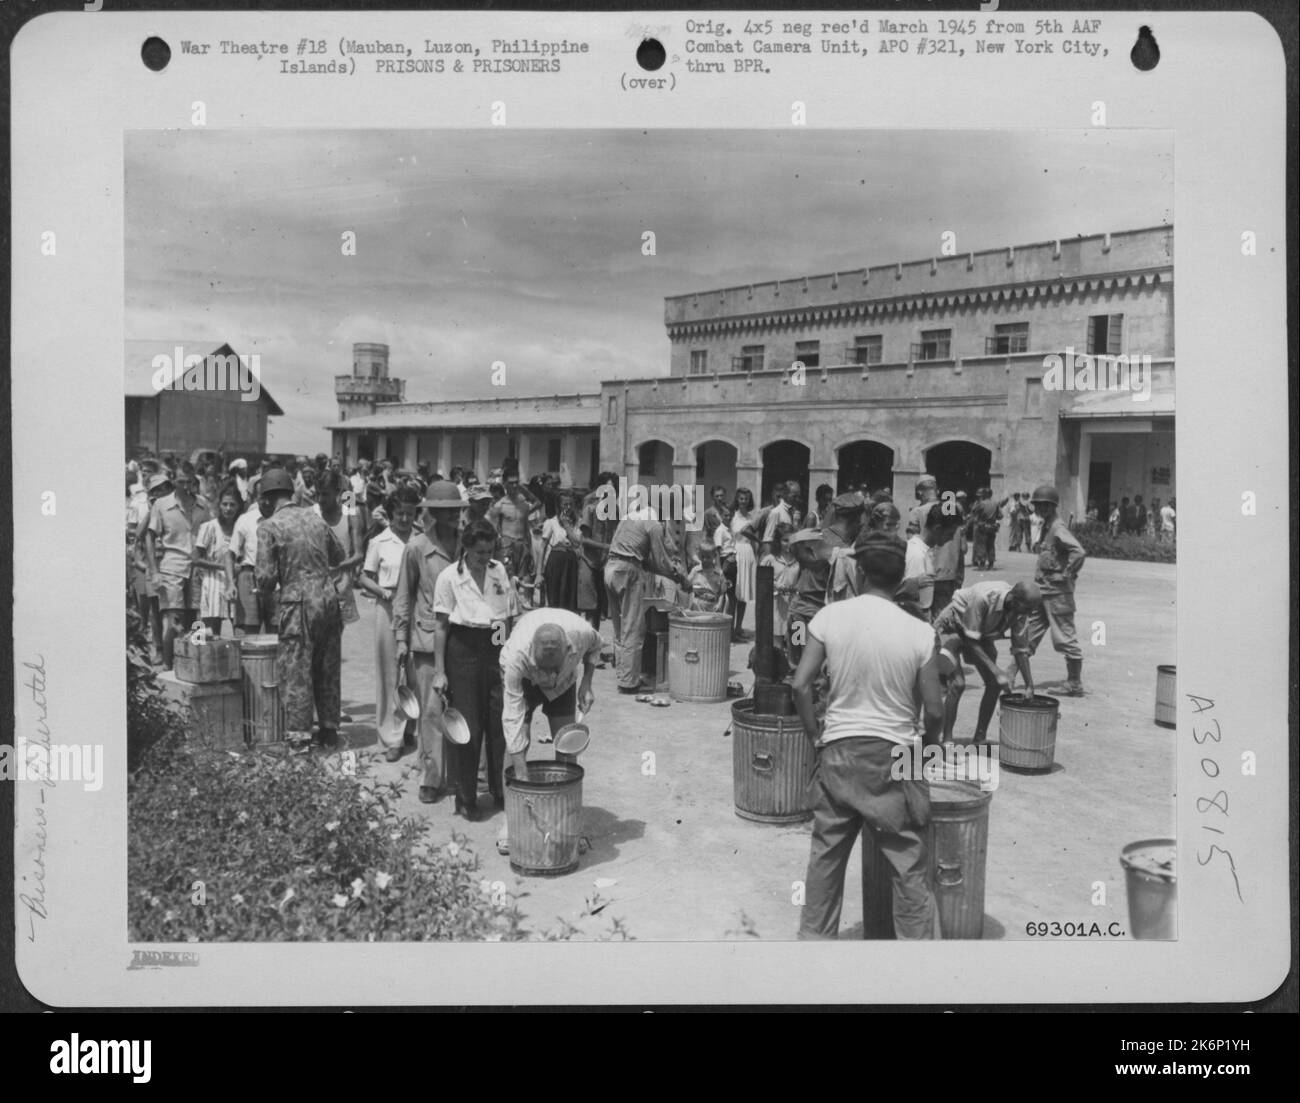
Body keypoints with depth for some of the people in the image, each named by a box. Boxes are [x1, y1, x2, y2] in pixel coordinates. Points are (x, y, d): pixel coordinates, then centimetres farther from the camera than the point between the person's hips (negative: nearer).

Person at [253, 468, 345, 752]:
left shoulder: (269, 527, -6)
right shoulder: (315, 518, 10)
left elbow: (266, 575, -10)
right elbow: (338, 557, 18)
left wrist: (265, 598, 9)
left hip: (297, 603, -5)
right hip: (329, 599, 5)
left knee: (295, 670, 3)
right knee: (327, 669, 14)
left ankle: (299, 735, 6)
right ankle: (329, 730, 22)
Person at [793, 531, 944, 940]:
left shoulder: (830, 617, -6)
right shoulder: (919, 632, -9)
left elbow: (801, 685, -8)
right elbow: (934, 710, -7)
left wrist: (816, 735, 6)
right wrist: (925, 747, 13)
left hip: (839, 752, 2)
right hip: (896, 755, -2)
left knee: (825, 856, 16)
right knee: (908, 868, 8)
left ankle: (814, 937, 27)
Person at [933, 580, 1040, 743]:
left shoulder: (1020, 611, -18)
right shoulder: (984, 597, -38)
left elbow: (1021, 650, -8)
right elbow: (971, 641, -32)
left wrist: (1030, 686, -12)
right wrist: (997, 673, -34)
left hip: (981, 633, 7)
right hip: (950, 627, -7)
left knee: (994, 685, -4)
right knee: (957, 683, -20)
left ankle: (980, 738, 11)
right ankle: (947, 741, -9)